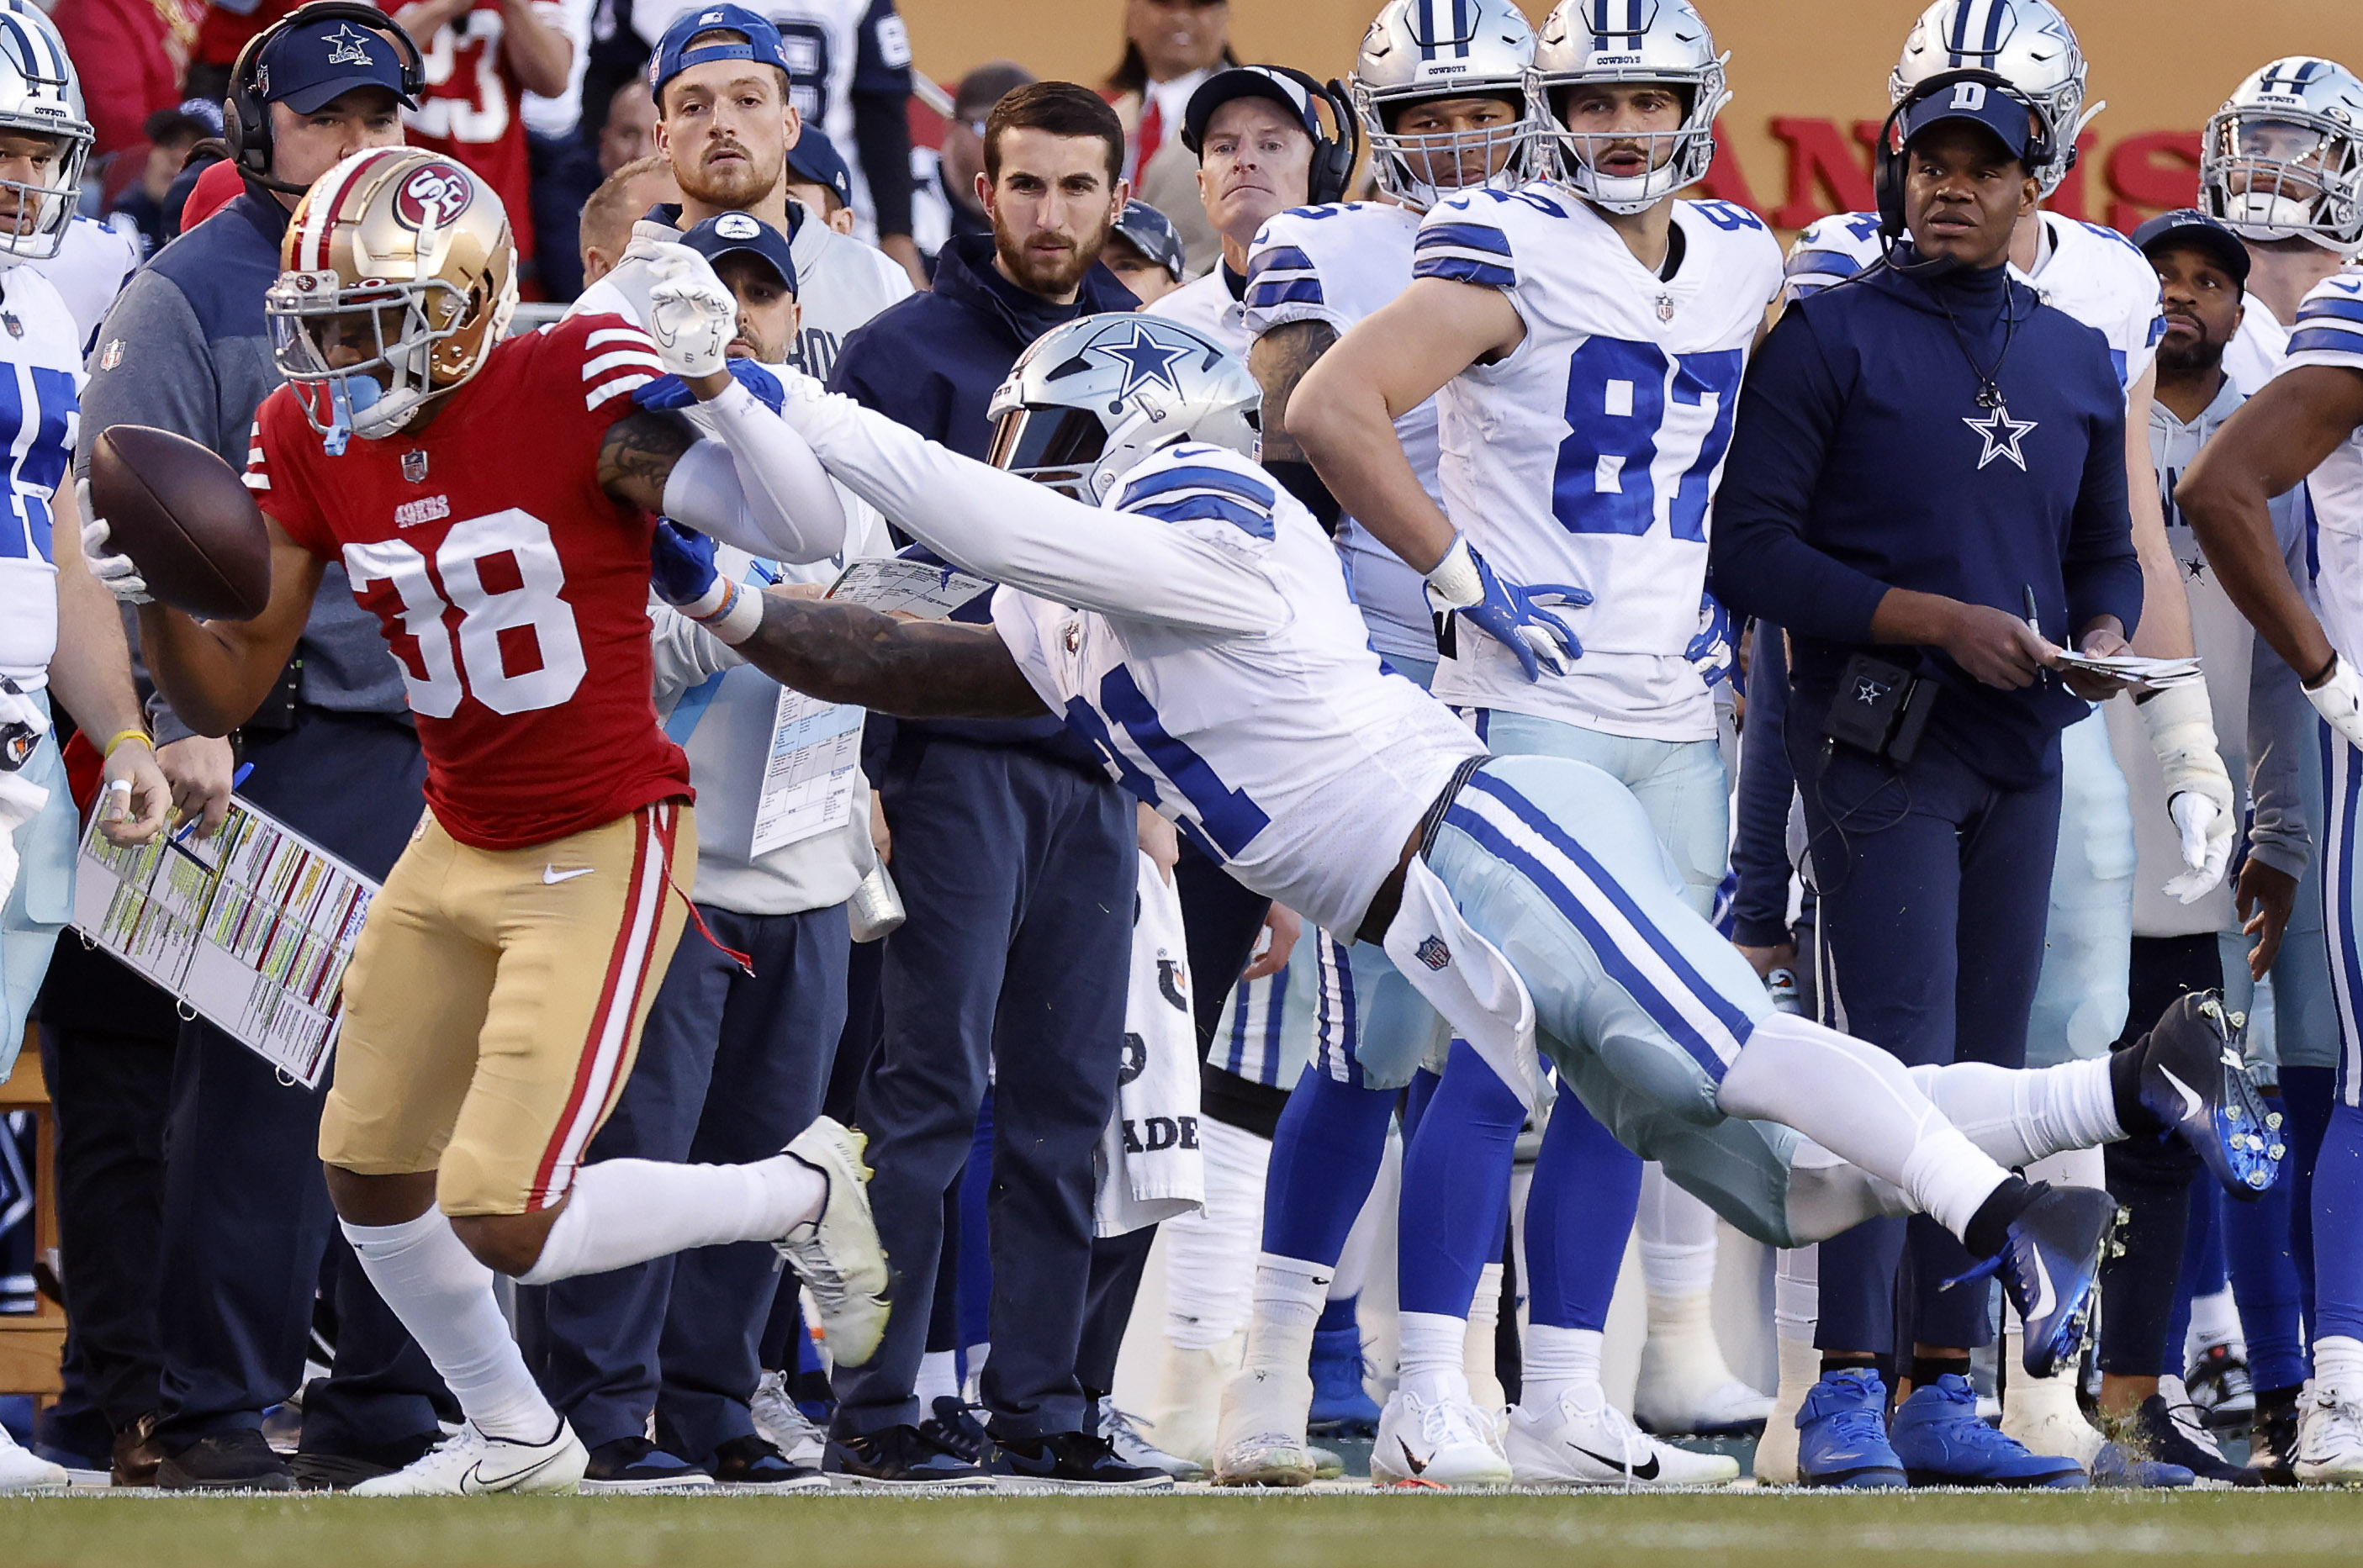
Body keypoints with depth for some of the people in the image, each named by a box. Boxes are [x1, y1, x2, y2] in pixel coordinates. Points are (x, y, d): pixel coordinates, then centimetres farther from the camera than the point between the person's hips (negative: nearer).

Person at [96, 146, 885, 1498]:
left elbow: (811, 535, -27)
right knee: (368, 1174, 14)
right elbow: (228, 690, 2)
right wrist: (158, 595, -18)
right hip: (457, 851, 7)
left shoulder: (576, 387, -21)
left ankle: (799, 1195, 13)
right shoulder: (310, 438, -3)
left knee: (501, 1226, -12)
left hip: (602, 852, -7)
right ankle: (515, 1438, 37)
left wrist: (708, 382, -40)